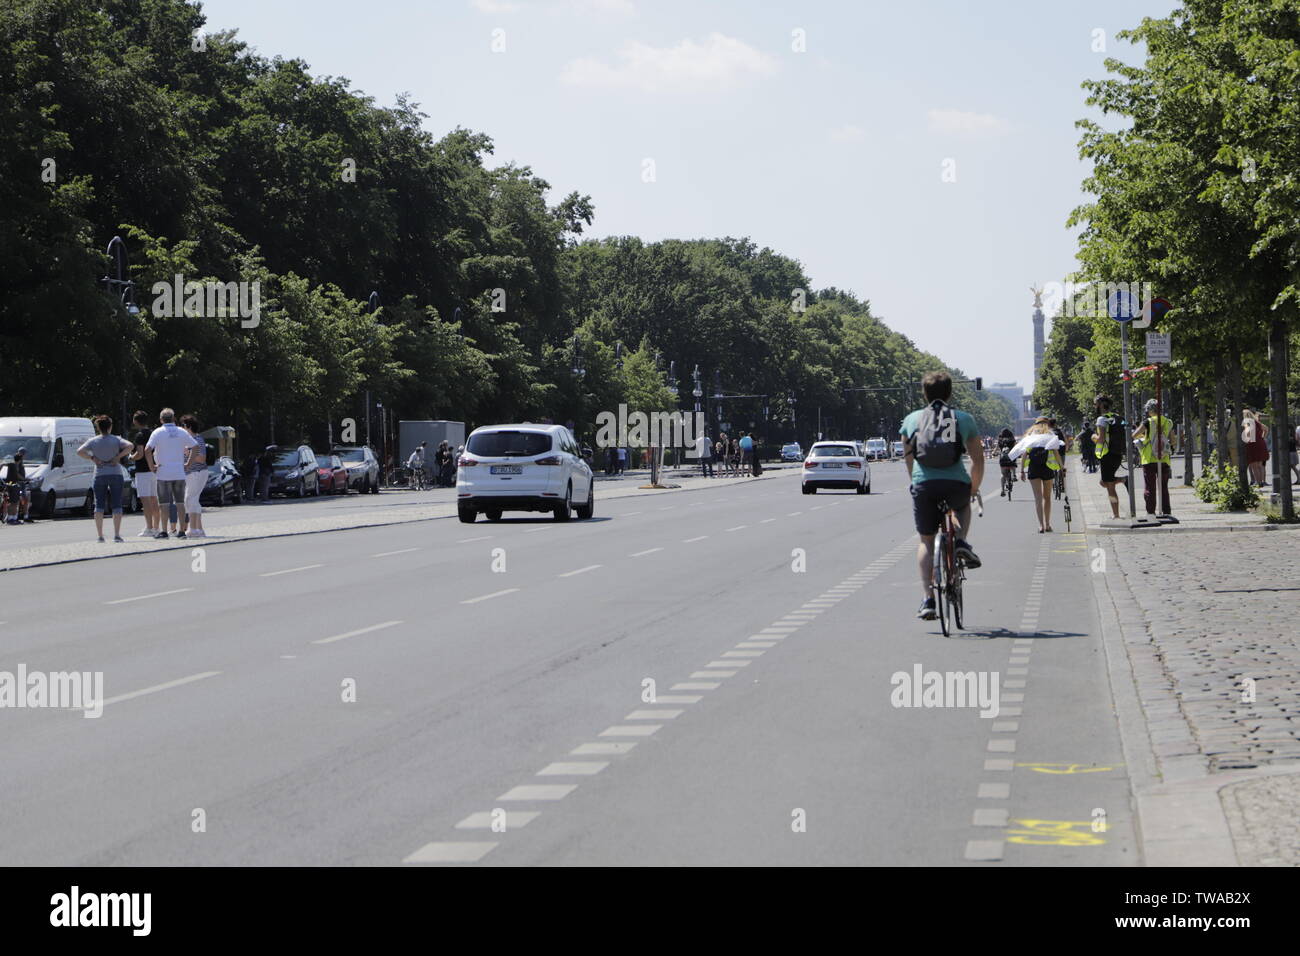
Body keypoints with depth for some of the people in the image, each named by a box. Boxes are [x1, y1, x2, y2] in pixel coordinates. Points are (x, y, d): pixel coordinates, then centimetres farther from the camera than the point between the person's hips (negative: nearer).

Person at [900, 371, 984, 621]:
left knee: (926, 542, 15)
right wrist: (973, 488, 29)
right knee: (963, 504, 37)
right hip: (957, 484, 0)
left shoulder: (911, 419, 14)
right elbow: (978, 460, 15)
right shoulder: (964, 419, 12)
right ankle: (962, 541, 10)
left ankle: (928, 599, 5)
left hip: (924, 486, 0)